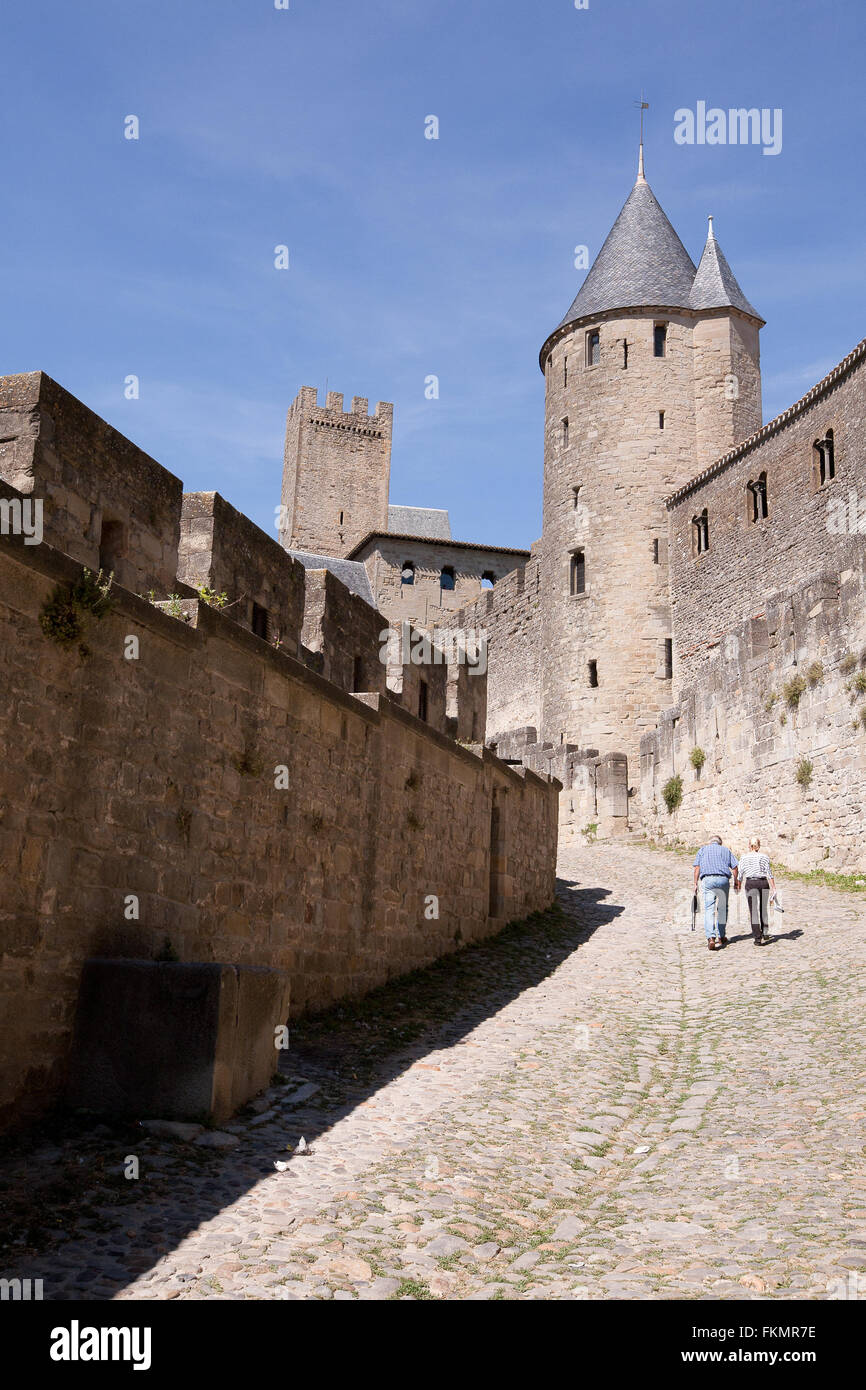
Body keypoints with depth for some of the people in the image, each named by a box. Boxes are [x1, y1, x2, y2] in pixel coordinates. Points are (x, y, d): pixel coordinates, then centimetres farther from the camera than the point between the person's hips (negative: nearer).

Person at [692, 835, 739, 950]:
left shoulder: (703, 849, 17)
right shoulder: (726, 850, 19)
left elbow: (697, 868, 6)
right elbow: (734, 867, 9)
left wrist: (695, 883, 6)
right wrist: (736, 881, 21)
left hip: (708, 880, -1)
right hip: (723, 879, 1)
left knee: (709, 909, -8)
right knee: (723, 909, 15)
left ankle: (710, 938, -23)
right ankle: (721, 936, 21)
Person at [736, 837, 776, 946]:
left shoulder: (744, 858, 5)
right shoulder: (764, 857, 6)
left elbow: (740, 874, 6)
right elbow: (769, 874, 0)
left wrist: (738, 887, 19)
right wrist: (773, 888, 2)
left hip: (751, 883, -2)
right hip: (763, 883, 2)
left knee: (753, 910, -2)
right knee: (763, 909, 20)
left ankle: (757, 937, -8)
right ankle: (765, 933, 27)